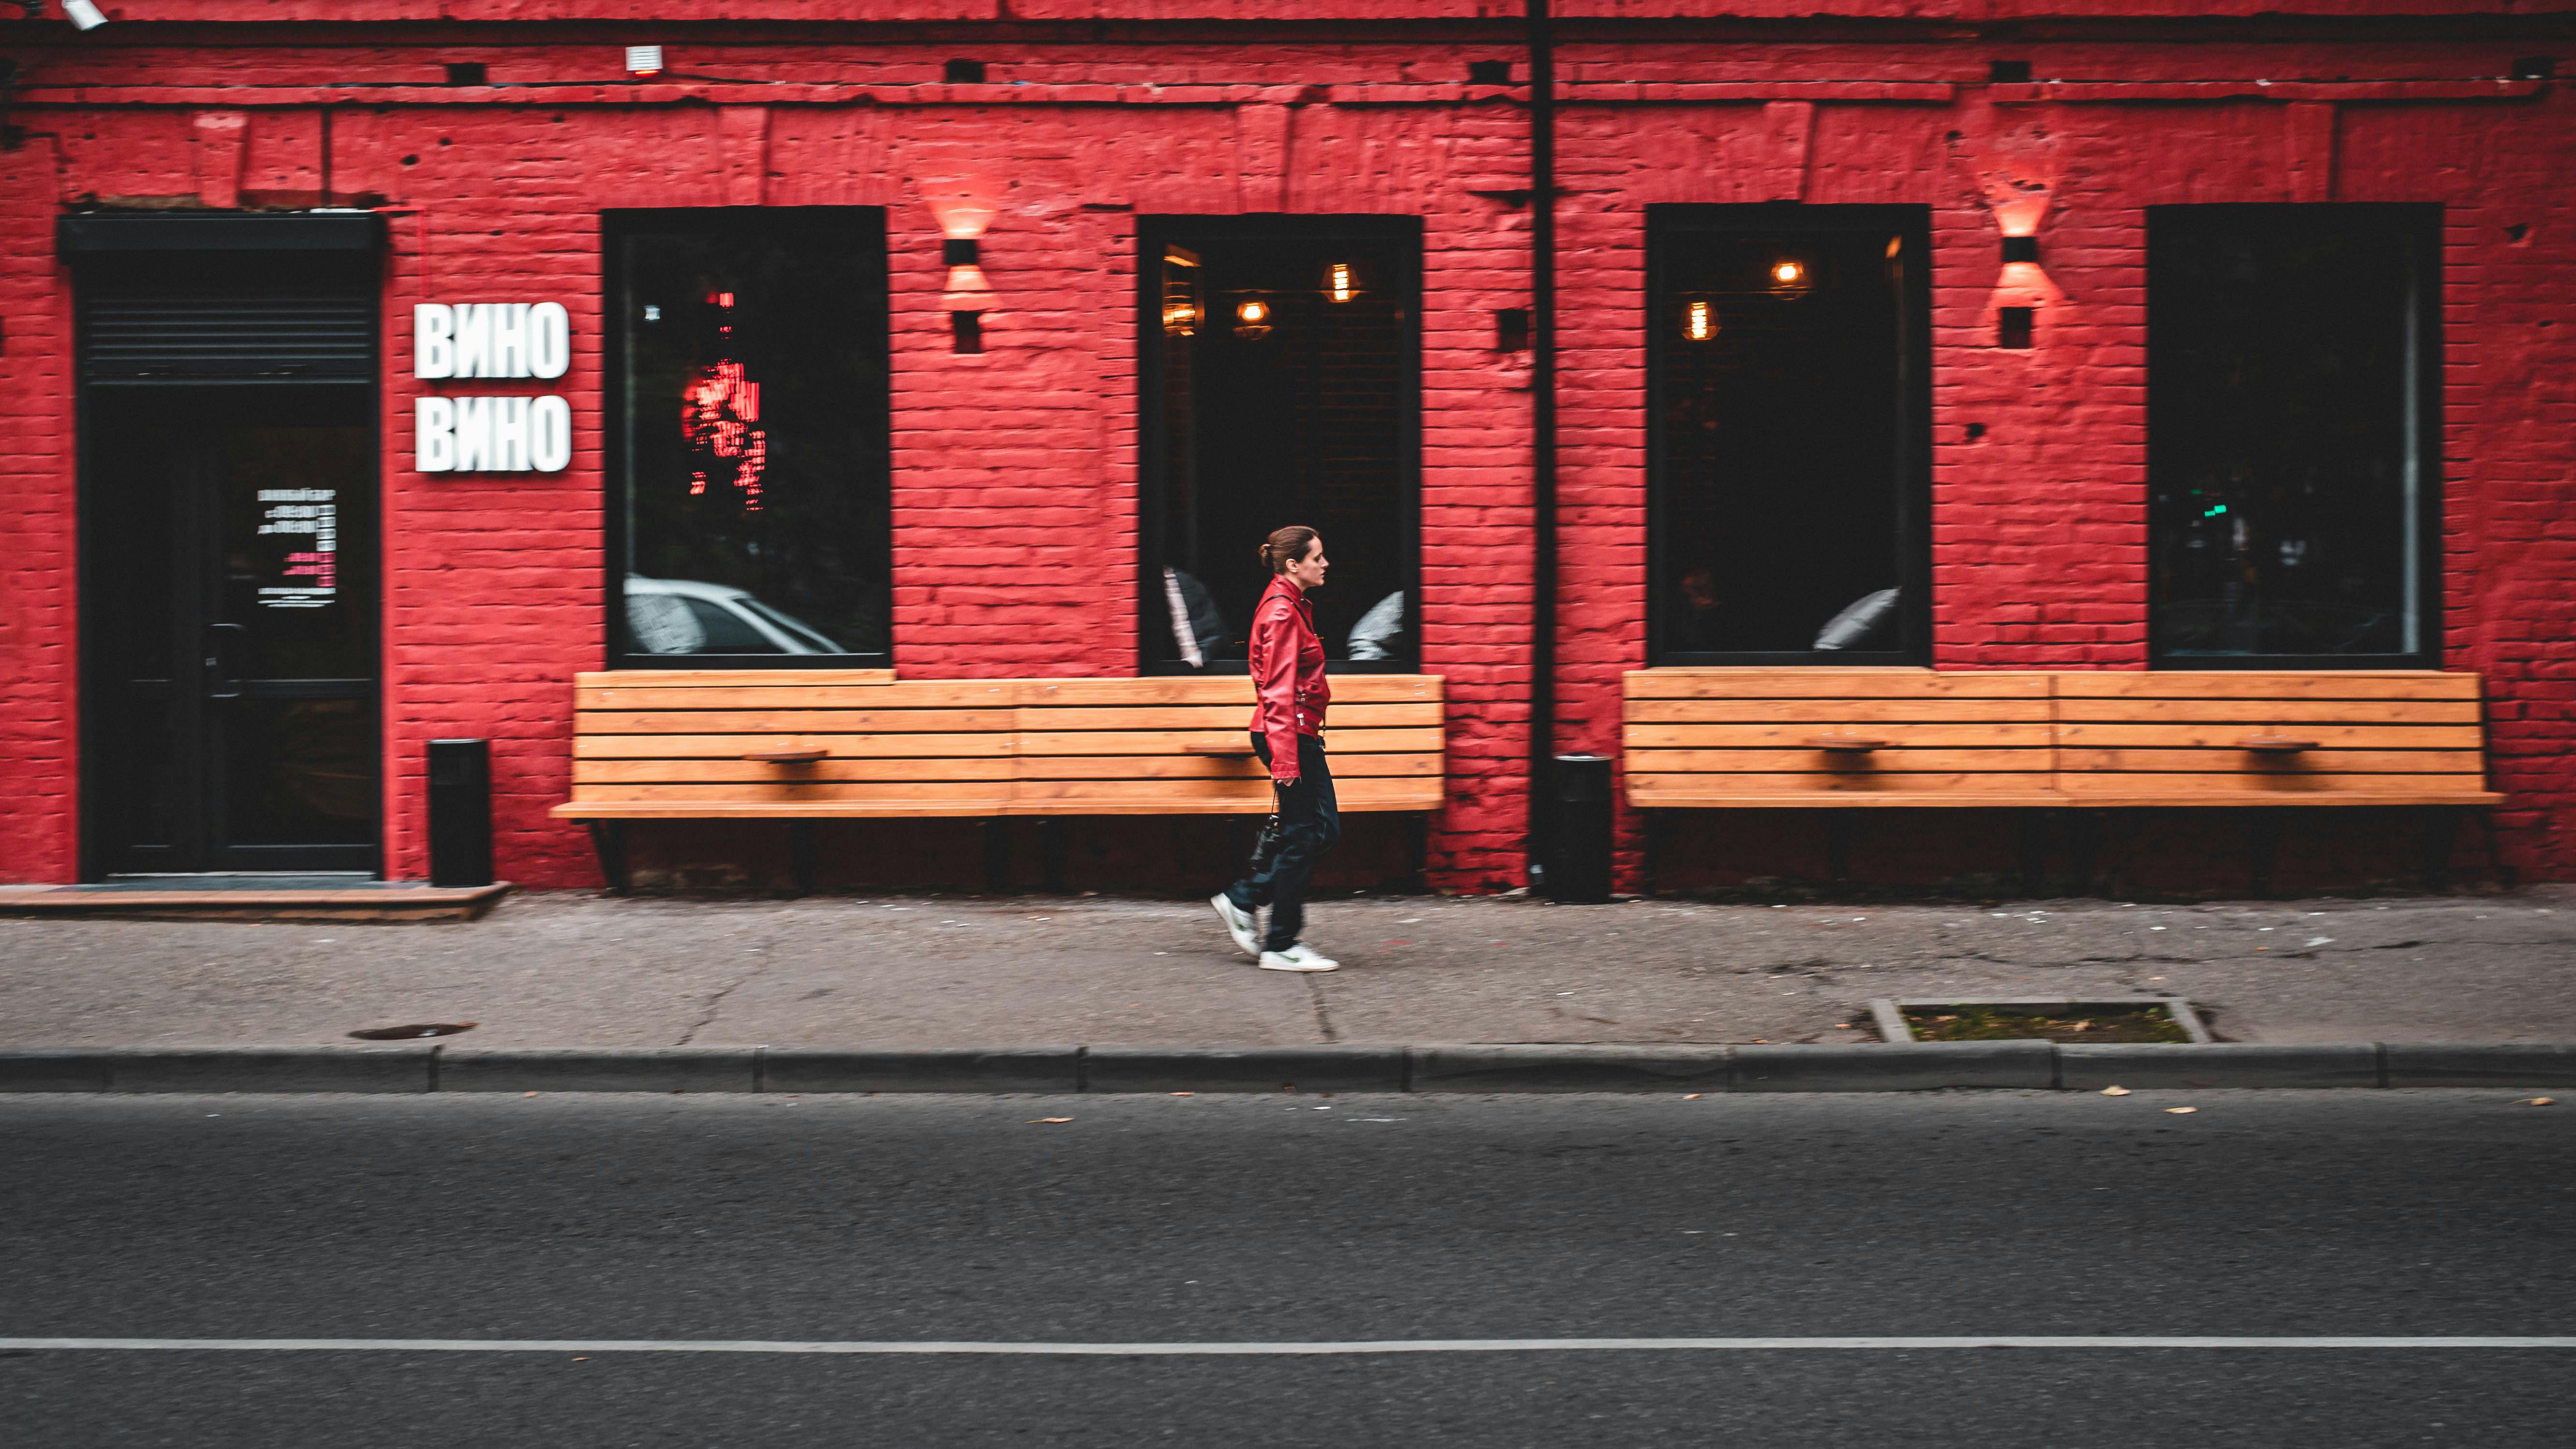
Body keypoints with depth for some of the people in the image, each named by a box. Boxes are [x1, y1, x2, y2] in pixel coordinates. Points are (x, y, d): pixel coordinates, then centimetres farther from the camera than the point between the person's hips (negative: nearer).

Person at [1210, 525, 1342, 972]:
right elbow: (1279, 692, -21)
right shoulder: (1282, 612, -16)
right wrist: (1285, 759, -24)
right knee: (1305, 836, -4)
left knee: (1323, 829, 12)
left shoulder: (1292, 607, 15)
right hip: (1290, 734, -10)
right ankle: (1281, 946, 4)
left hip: (1300, 734, 10)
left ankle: (1240, 901, 18)